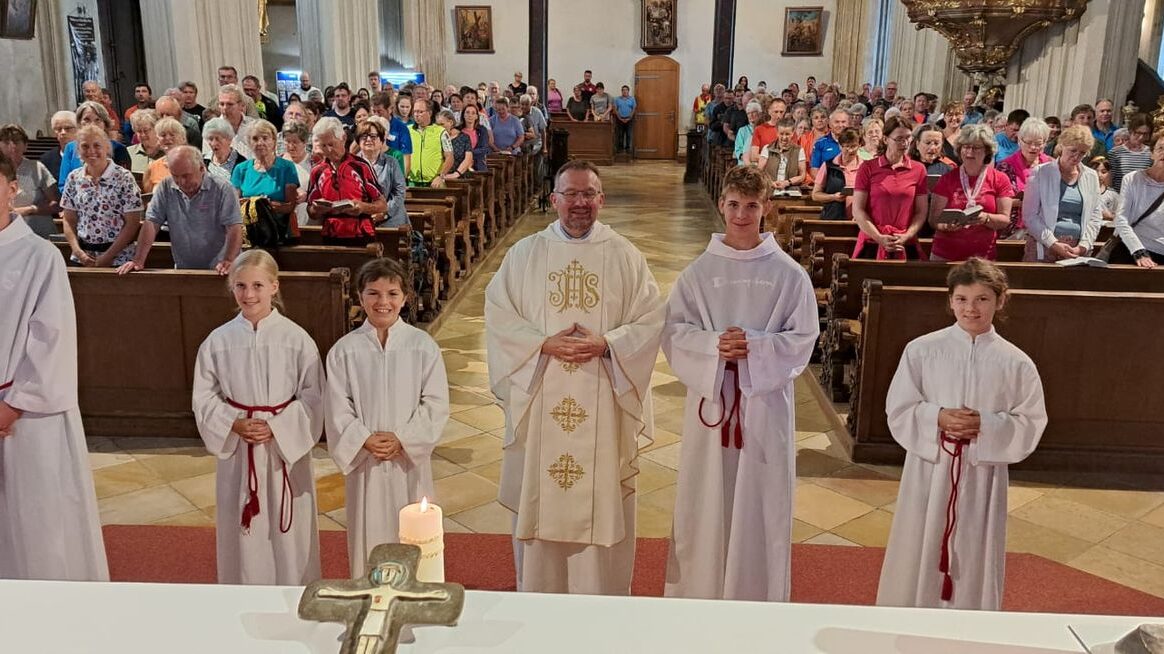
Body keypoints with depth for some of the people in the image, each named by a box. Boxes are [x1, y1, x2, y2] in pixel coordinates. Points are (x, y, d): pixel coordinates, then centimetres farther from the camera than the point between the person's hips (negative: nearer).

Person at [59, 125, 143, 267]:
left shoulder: (124, 178, -7)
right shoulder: (73, 178, 6)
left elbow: (132, 223, -9)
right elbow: (69, 221, 9)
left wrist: (108, 256, -13)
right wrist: (78, 251, -5)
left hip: (118, 260, -3)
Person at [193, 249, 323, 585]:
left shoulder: (296, 339, -8)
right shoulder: (218, 341, -2)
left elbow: (313, 398, -5)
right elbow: (204, 398, 3)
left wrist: (277, 427, -16)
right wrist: (235, 425, -12)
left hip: (287, 450, -1)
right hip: (237, 451, 2)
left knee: (288, 532, 7)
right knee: (243, 534, 11)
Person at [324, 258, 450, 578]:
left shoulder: (423, 346, -4)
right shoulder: (344, 351, -2)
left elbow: (436, 404, -5)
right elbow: (337, 409, -2)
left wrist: (402, 439, -13)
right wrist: (364, 440, -14)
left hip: (410, 460, 0)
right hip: (363, 460, 1)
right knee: (368, 536, 9)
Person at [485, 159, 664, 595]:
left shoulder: (625, 257, 3)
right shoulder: (524, 254, 5)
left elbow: (651, 321, 0)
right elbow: (498, 316, 0)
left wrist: (607, 344, -16)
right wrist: (543, 343, -14)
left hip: (603, 405, 0)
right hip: (539, 403, 1)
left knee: (602, 505, 5)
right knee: (539, 500, 8)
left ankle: (602, 603, 21)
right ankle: (538, 597, 25)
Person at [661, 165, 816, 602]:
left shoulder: (788, 274, -2)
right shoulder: (699, 271, 1)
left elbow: (803, 337, -3)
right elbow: (673, 330, 0)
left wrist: (754, 346, -17)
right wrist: (713, 344, -18)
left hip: (766, 400, -1)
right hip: (710, 396, 1)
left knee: (761, 501, 7)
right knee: (705, 501, 8)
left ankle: (758, 596, 22)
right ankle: (699, 591, 23)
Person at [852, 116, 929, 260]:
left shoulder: (919, 170, 6)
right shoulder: (868, 168, 2)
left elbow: (921, 212, 5)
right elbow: (858, 210, -3)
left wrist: (907, 236, -10)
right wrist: (879, 238, -12)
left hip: (906, 247, 1)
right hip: (872, 245, -1)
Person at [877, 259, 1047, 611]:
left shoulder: (1016, 363, -3)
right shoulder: (921, 350, -4)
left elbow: (1030, 425, -1)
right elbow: (898, 411, -1)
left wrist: (987, 425, -17)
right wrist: (937, 418, -18)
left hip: (983, 474, 0)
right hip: (929, 469, 0)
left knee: (974, 561, 10)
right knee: (918, 556, 10)